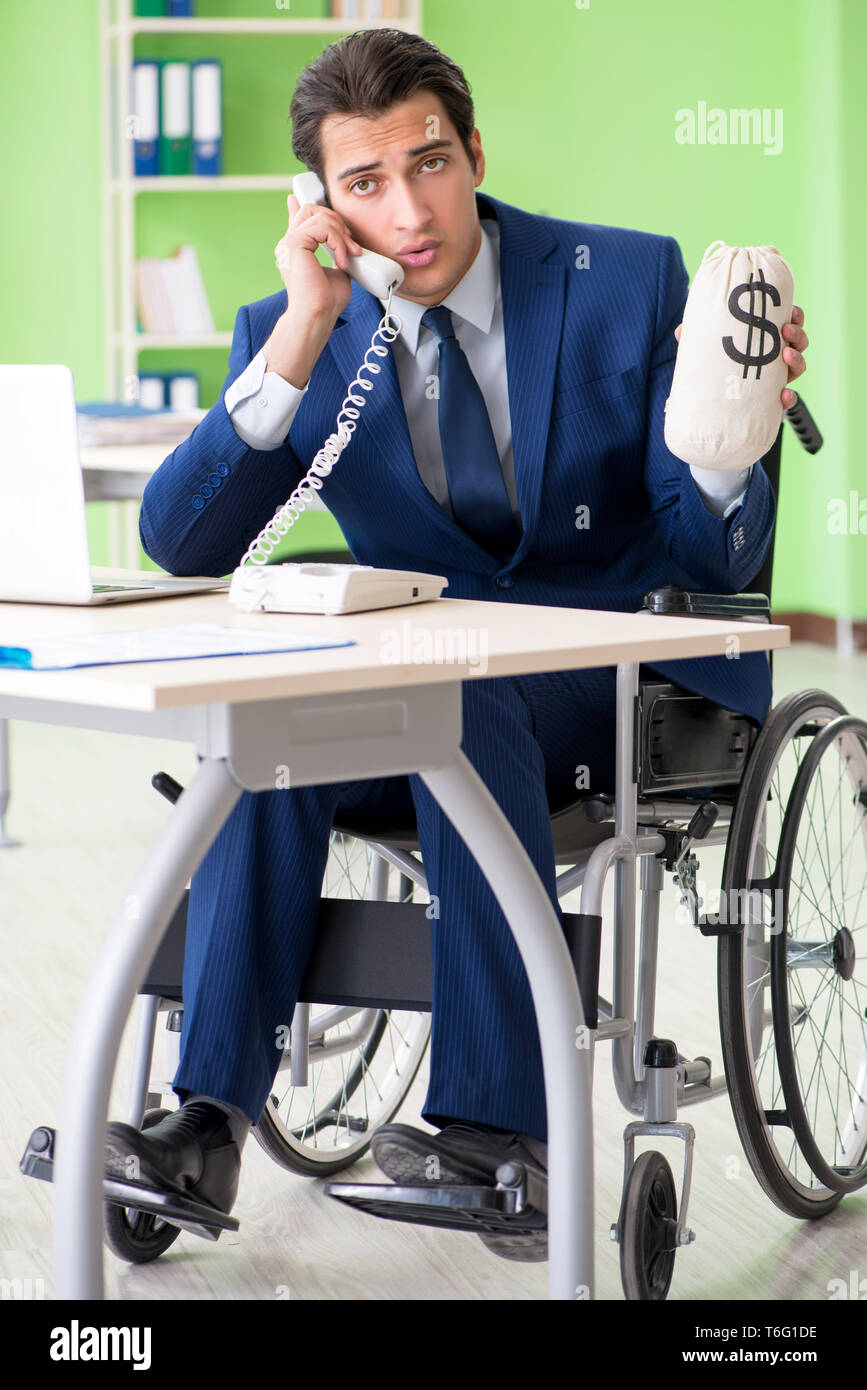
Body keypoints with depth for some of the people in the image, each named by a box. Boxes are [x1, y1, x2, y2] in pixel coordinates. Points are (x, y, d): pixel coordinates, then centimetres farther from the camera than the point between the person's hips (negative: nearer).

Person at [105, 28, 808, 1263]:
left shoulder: (629, 282, -6)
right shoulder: (293, 333, 1)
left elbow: (719, 559, -7)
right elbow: (182, 545, -11)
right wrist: (302, 337, -20)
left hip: (623, 684, -3)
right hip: (419, 680, 3)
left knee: (455, 689, -36)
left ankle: (500, 1131, -35)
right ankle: (211, 1122, -31)